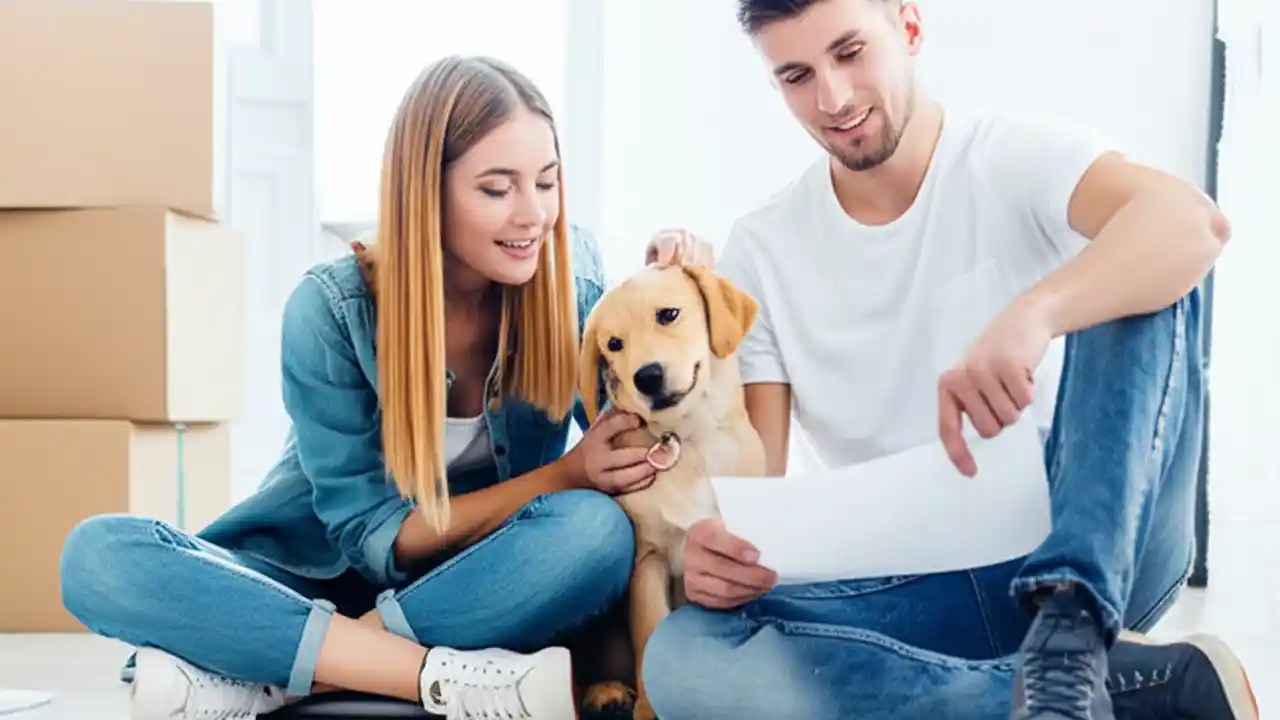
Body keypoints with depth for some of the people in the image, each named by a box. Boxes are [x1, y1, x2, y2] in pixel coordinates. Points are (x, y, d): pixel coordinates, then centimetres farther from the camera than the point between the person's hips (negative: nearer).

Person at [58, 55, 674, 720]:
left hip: (480, 589, 1)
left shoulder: (569, 274, -10)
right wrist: (564, 476, -26)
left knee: (596, 529, -33)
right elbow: (374, 535, -15)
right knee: (99, 554, -26)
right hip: (324, 570, 0)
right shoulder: (333, 310, -16)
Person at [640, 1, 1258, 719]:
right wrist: (716, 546, -24)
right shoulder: (760, 252, 4)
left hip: (1099, 544, -2)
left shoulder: (1016, 155, -5)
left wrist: (1031, 314, -46)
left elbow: (1193, 222, -26)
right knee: (684, 659, -28)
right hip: (922, 590, 3)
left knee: (1145, 276, -23)